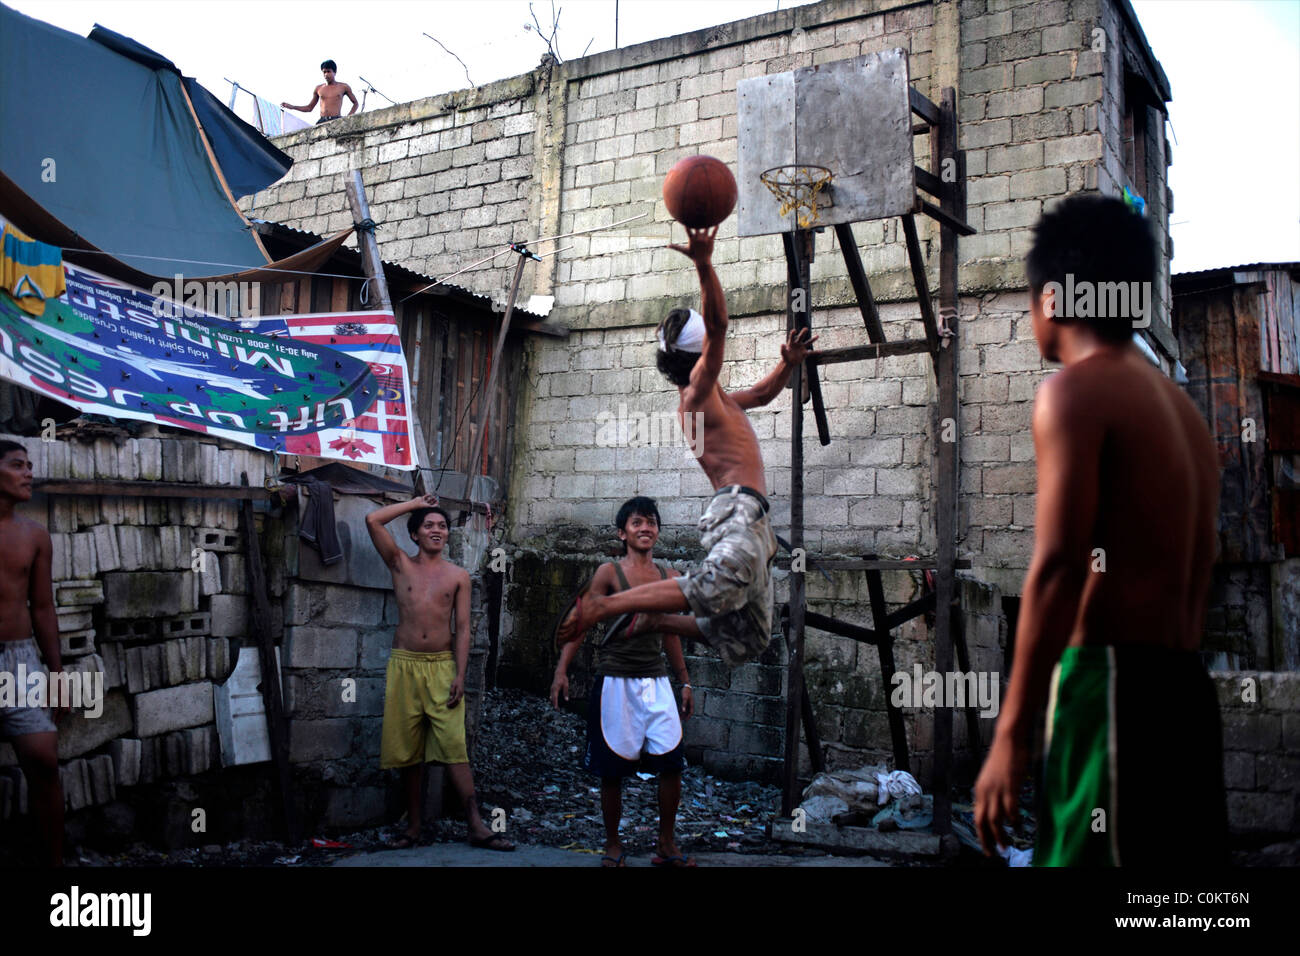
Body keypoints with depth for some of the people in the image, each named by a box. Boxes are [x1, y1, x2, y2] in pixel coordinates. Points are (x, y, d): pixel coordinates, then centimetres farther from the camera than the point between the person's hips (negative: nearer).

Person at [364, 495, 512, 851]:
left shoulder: (459, 576, 7)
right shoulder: (401, 565, 8)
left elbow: (463, 629, 3)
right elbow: (372, 520, -2)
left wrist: (460, 675, -6)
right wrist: (416, 503, 6)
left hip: (443, 666, -1)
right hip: (404, 665, 1)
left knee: (454, 747, -7)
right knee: (407, 750, 6)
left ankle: (477, 827, -7)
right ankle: (413, 826, 16)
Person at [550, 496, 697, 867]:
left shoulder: (668, 577, 10)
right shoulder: (609, 573, -3)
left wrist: (685, 682, 18)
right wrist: (561, 670, -15)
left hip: (656, 682, 4)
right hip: (615, 682, -3)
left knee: (672, 761, -3)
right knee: (613, 769, 3)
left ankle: (666, 845, 14)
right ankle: (613, 846, 21)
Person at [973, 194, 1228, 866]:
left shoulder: (1074, 390, -6)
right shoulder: (1179, 405, 19)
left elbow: (1059, 565, -16)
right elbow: (1196, 575, 17)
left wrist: (1011, 733, -15)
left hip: (1110, 682, -9)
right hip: (1184, 691, 9)